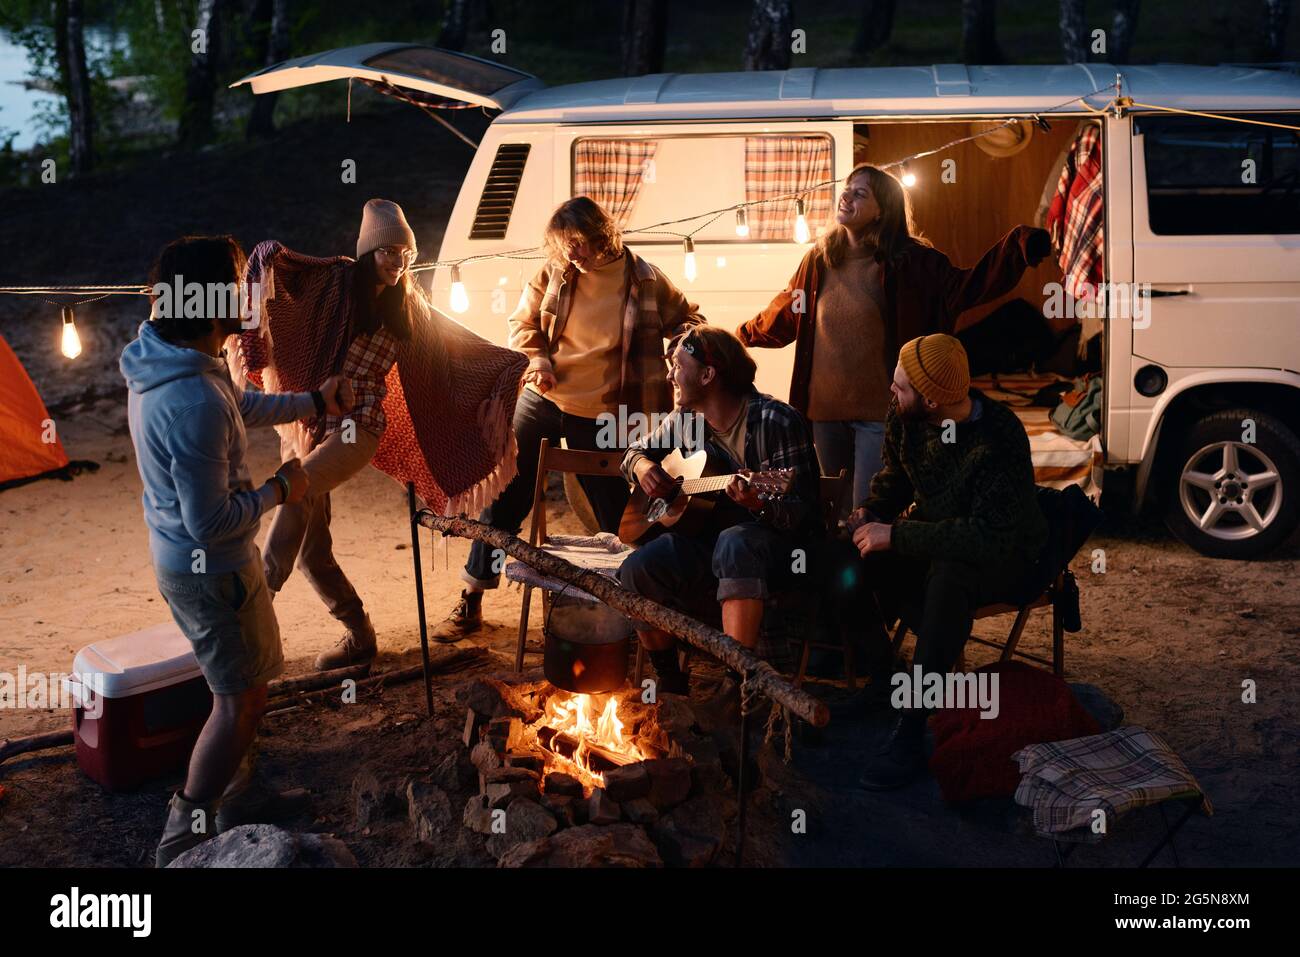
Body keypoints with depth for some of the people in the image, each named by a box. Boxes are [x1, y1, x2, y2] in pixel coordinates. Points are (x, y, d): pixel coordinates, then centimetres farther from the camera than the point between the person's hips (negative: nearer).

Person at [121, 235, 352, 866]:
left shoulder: (159, 360, -2)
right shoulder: (197, 403, -34)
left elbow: (241, 407, 17)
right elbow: (211, 522, -29)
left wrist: (314, 403, 21)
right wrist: (280, 490, -14)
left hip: (176, 558, 10)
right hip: (212, 570, -10)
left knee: (242, 679, 27)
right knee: (241, 696, 6)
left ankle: (210, 790, 44)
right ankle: (186, 838, 14)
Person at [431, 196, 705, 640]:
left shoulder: (646, 281, -6)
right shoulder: (553, 273, -1)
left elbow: (688, 320, 8)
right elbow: (522, 323, 9)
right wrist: (536, 358, -10)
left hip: (600, 417, -2)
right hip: (541, 401, 2)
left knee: (614, 513, 5)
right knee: (503, 496, 1)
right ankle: (470, 603, 10)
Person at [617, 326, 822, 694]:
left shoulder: (776, 421, -15)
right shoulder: (685, 420, 5)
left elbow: (802, 514, -18)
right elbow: (636, 452, 24)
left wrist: (760, 504, -39)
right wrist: (642, 465, -1)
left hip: (775, 543, -6)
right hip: (707, 536, 6)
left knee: (735, 543, -41)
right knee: (637, 568, -23)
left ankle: (739, 682, -37)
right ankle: (670, 682, -4)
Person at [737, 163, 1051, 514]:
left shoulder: (909, 262, -7)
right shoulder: (819, 259, 6)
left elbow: (965, 286, -16)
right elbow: (786, 311, 20)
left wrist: (1019, 247, -28)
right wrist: (744, 335, 32)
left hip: (881, 410, -5)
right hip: (825, 408, 5)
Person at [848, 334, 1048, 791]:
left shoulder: (999, 441, -31)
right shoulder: (905, 417, -10)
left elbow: (987, 537, -37)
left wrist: (895, 536, -34)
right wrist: (870, 511, -10)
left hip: (1004, 554, -6)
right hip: (932, 535, 6)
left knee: (949, 576, -39)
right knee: (858, 563, -23)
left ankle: (910, 730, -33)